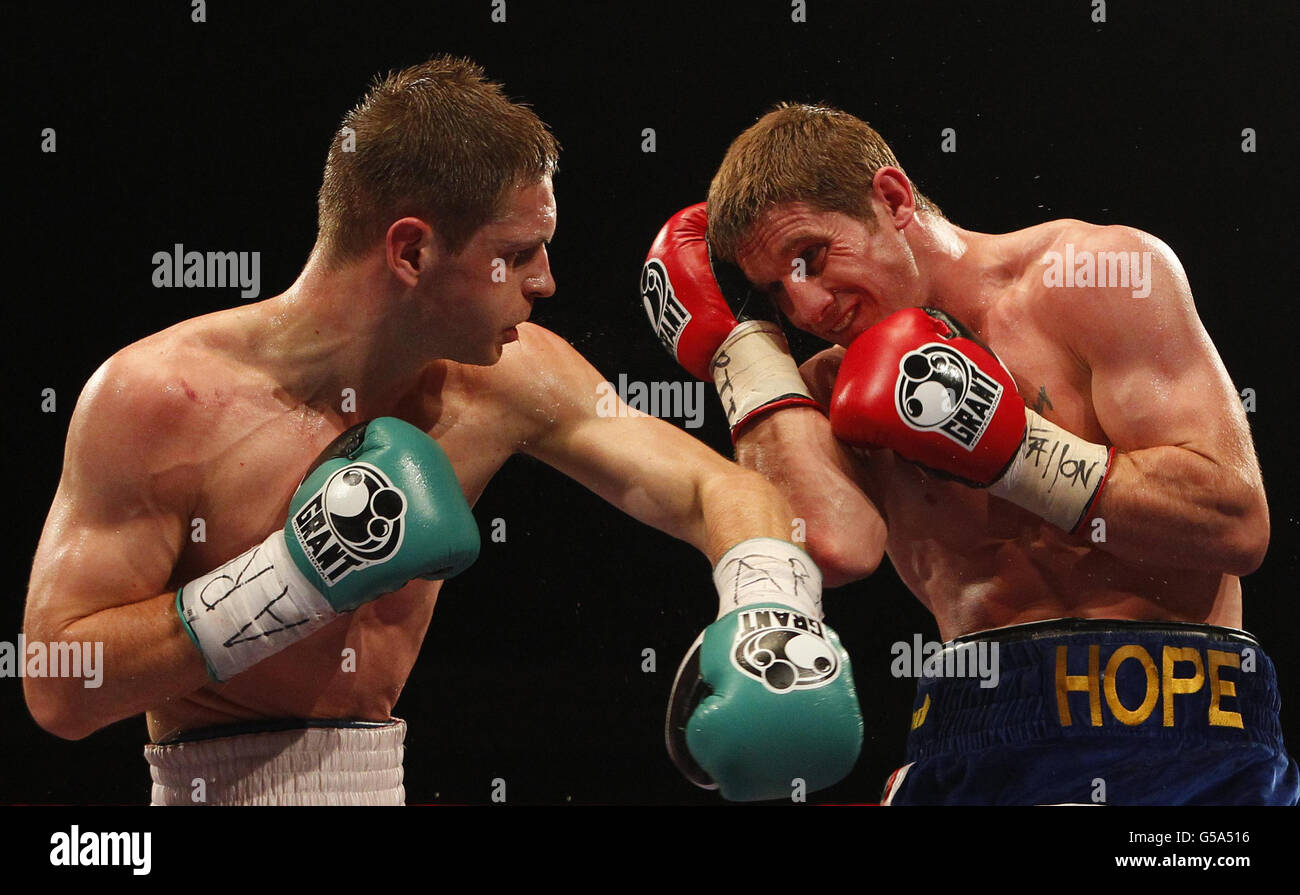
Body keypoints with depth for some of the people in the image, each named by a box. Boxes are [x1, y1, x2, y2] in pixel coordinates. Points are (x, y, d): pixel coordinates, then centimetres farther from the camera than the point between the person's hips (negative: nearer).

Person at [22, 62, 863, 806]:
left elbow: (718, 492, 6)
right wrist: (304, 574, -23)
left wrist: (775, 626, -15)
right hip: (223, 787, -5)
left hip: (395, 780, 5)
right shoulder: (158, 398, -16)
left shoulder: (507, 378, -2)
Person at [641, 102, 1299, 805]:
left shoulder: (1107, 272, 2)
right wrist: (735, 343, 1)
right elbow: (836, 547, -10)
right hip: (966, 740, 3)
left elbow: (1237, 522, -5)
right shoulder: (828, 392, 14)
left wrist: (1003, 446, -7)